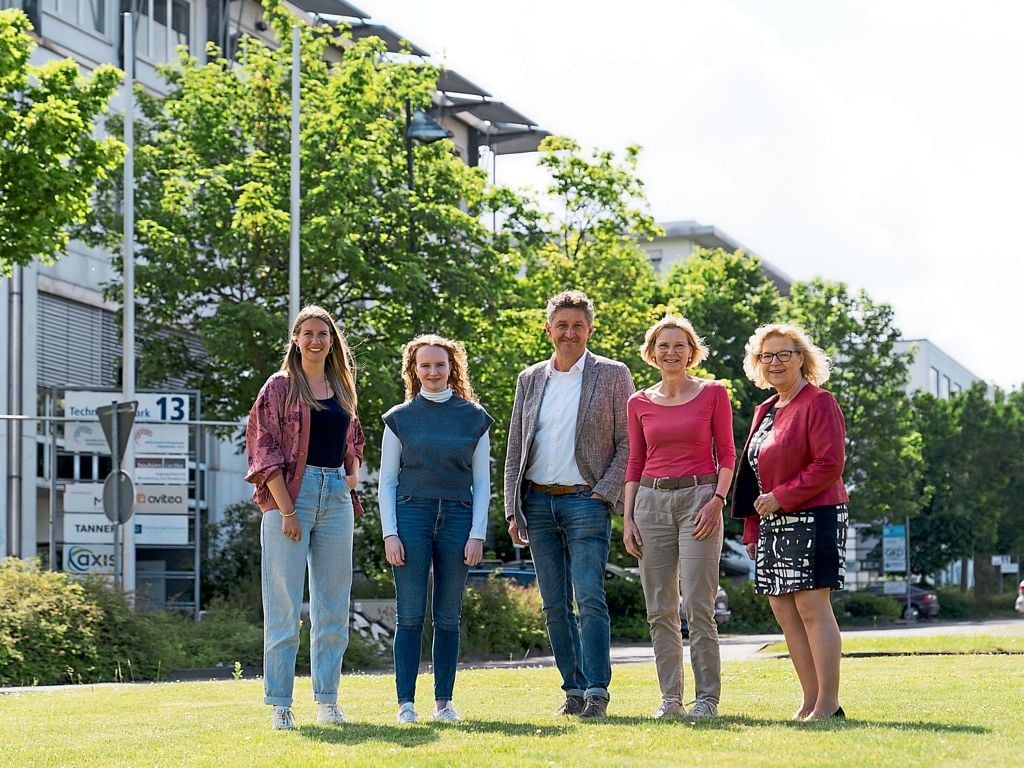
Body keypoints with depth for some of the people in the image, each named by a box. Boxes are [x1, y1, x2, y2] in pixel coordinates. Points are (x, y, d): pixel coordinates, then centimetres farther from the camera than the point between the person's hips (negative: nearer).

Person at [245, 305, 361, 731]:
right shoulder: (281, 387, -2)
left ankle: (327, 700, 14)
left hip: (336, 495, 6)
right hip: (291, 492, -6)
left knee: (333, 605, 7)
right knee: (285, 604, -4)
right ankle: (280, 705, -1)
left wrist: (353, 471, 8)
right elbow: (267, 451, -7)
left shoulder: (341, 389, 14)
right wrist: (286, 511, -14)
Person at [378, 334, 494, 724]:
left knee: (448, 617, 4)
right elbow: (386, 481, 6)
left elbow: (482, 481, 8)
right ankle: (405, 703, -4)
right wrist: (390, 533, -4)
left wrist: (478, 533, -1)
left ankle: (444, 702, 9)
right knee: (410, 615, -5)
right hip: (411, 516, -1)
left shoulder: (474, 417, 8)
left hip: (457, 518, 1)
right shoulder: (400, 418, 6)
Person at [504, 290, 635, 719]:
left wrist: (605, 493, -10)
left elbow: (629, 443, 1)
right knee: (555, 606, 5)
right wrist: (512, 510, 6)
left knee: (590, 599, -13)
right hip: (538, 502, 4)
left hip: (586, 501, -4)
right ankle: (574, 690, 11)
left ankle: (597, 692, -14)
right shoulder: (530, 380, 13)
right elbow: (515, 450, 14)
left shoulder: (612, 376, 3)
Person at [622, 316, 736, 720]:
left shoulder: (713, 394, 3)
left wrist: (717, 500, -11)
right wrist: (627, 518, 5)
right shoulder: (639, 403, 11)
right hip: (652, 501, 4)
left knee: (698, 607, -10)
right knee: (660, 610, 3)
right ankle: (670, 698, 7)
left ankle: (707, 698, -5)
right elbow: (635, 463, 13)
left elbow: (727, 454, 3)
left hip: (698, 498, -3)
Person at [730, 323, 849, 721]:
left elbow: (829, 465, -15)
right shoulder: (765, 411, 19)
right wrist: (752, 529, 16)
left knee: (811, 606, -11)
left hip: (813, 518, -9)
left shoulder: (819, 403, -6)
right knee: (783, 607, 5)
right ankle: (810, 700, 10)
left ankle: (828, 704, -9)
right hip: (775, 524, 9)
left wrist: (780, 497, -16)